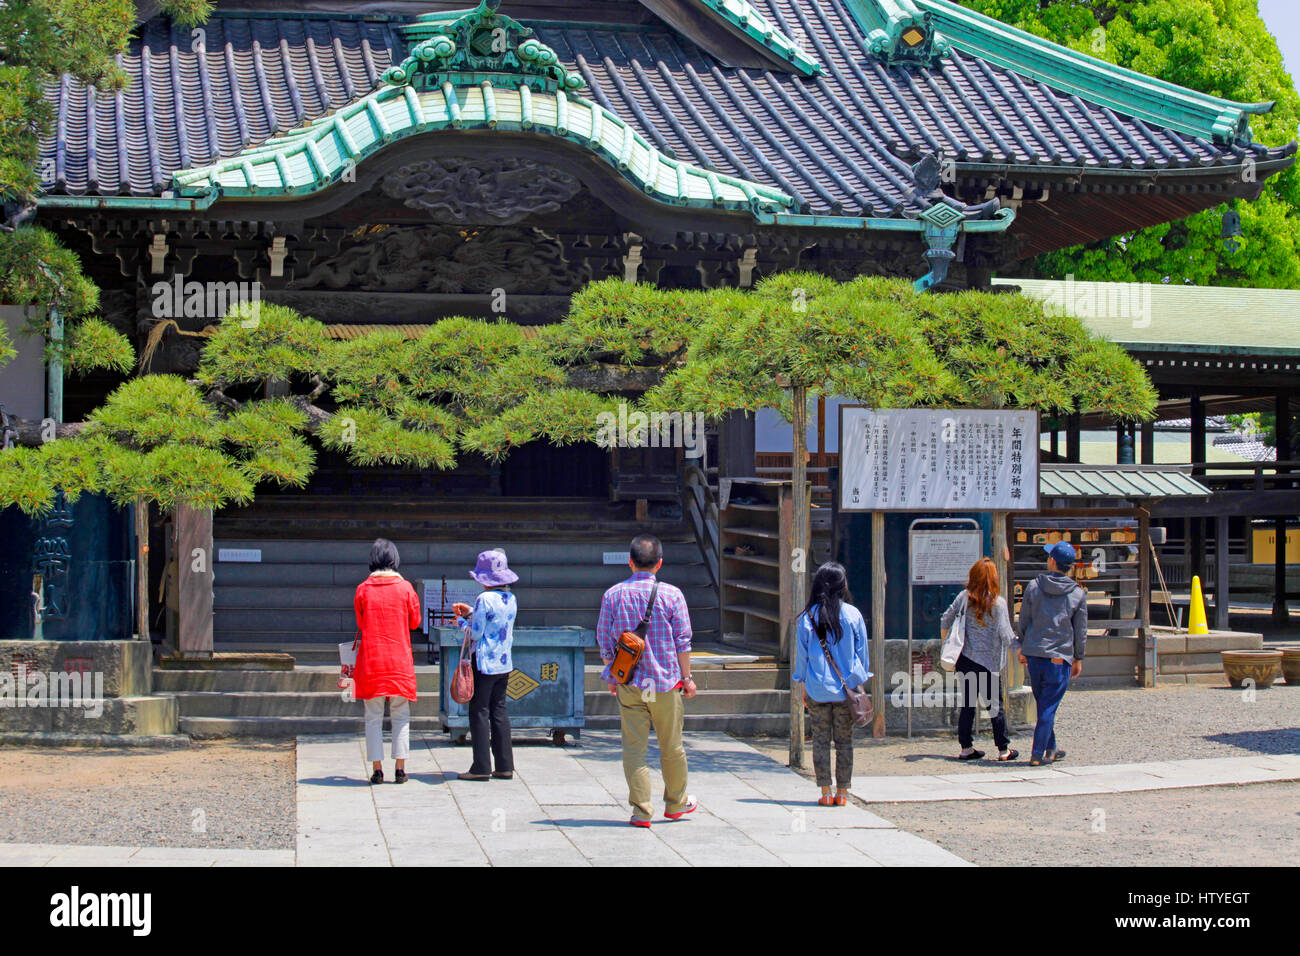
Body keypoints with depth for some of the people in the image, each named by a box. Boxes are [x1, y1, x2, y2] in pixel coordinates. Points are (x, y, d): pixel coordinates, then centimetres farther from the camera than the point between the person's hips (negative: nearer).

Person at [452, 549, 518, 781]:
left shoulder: (485, 599, -16)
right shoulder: (511, 599, 7)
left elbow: (475, 634, -14)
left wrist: (460, 622, 4)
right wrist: (470, 612, 17)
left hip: (484, 663, -7)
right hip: (504, 664, 7)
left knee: (479, 712, -1)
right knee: (499, 712, 11)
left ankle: (482, 768, -1)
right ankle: (505, 766, 11)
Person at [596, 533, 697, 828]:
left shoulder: (613, 595, -2)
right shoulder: (671, 595, -6)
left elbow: (604, 640, 4)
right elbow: (682, 641, -3)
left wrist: (611, 677, 16)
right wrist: (686, 677, 7)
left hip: (628, 684, 1)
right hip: (666, 682, -1)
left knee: (634, 748, 4)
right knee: (672, 747, 14)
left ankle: (641, 811, 2)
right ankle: (676, 803, 28)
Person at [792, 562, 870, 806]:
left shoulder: (808, 616, -3)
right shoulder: (853, 615, -3)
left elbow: (802, 653, 2)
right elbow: (862, 652, 2)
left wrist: (803, 686, 10)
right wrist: (860, 682, 12)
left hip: (817, 688, 0)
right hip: (846, 687, 0)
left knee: (820, 740, 6)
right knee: (844, 741, 7)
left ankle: (825, 792, 3)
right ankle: (842, 792, 8)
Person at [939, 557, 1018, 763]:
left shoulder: (964, 597, 0)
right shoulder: (998, 602, -11)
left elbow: (945, 621, 6)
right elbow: (1006, 636, -14)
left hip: (965, 659, 4)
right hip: (988, 661, -4)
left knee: (967, 703, 11)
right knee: (995, 705, 6)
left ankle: (966, 748, 13)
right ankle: (1004, 750, 10)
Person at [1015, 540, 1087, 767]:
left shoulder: (1033, 586, -1)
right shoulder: (1078, 594, -2)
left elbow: (1023, 621, 5)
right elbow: (1081, 630, 4)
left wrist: (1021, 647, 17)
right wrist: (1078, 658, 14)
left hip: (1033, 654, 2)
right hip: (1059, 658, -2)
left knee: (1042, 704, 16)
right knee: (1049, 707, 0)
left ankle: (1050, 749, 26)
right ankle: (1038, 754, -4)